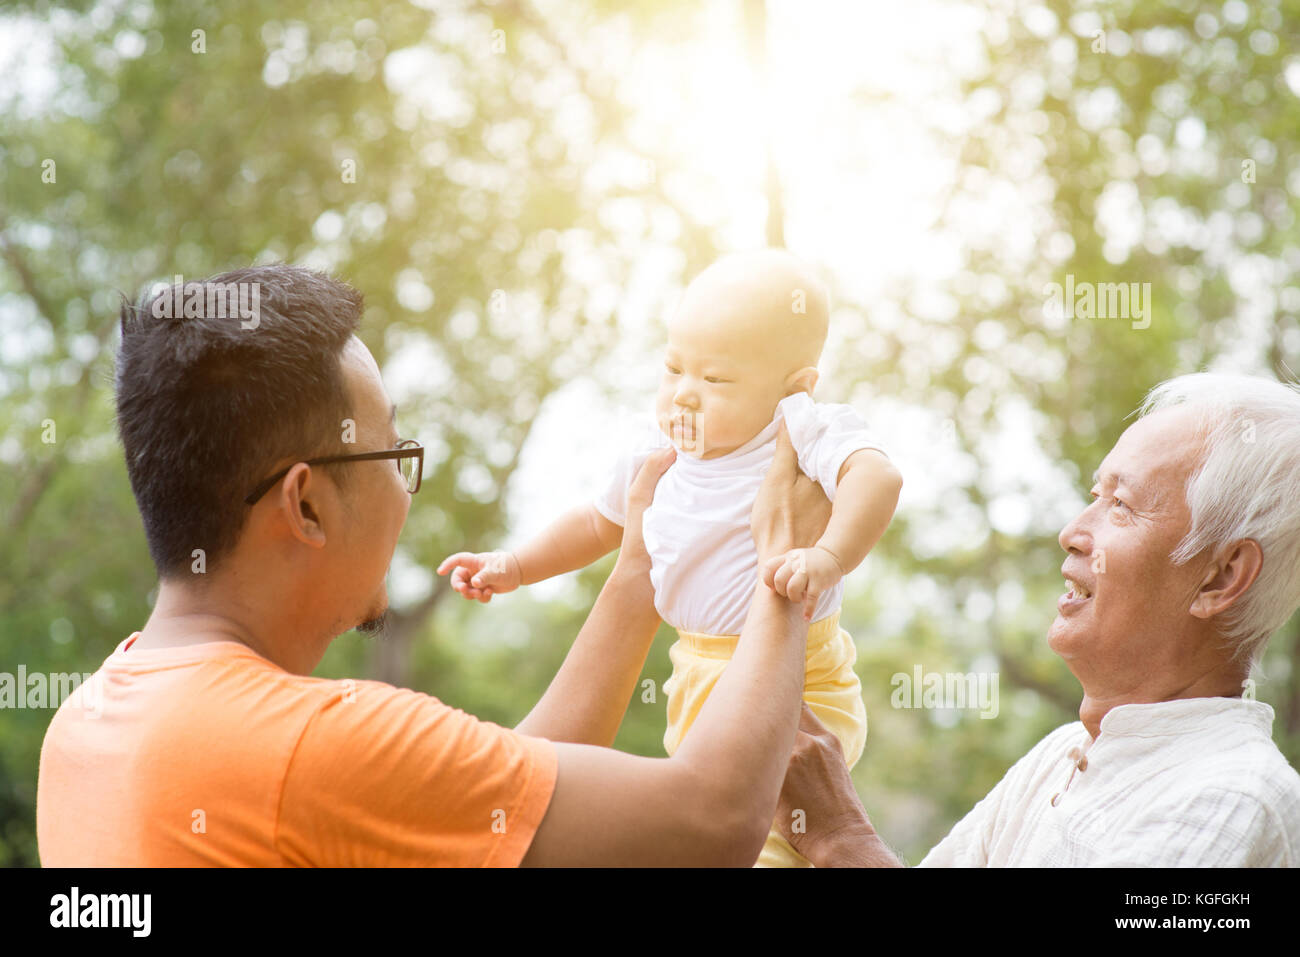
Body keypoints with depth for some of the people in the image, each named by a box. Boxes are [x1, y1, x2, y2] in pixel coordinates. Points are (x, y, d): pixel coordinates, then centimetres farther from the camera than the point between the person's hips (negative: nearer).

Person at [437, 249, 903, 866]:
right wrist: (514, 568, 17)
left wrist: (828, 558, -49)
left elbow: (875, 476, -35)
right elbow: (603, 521, 21)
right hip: (701, 677, 7)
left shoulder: (800, 432, -17)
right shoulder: (660, 455, 4)